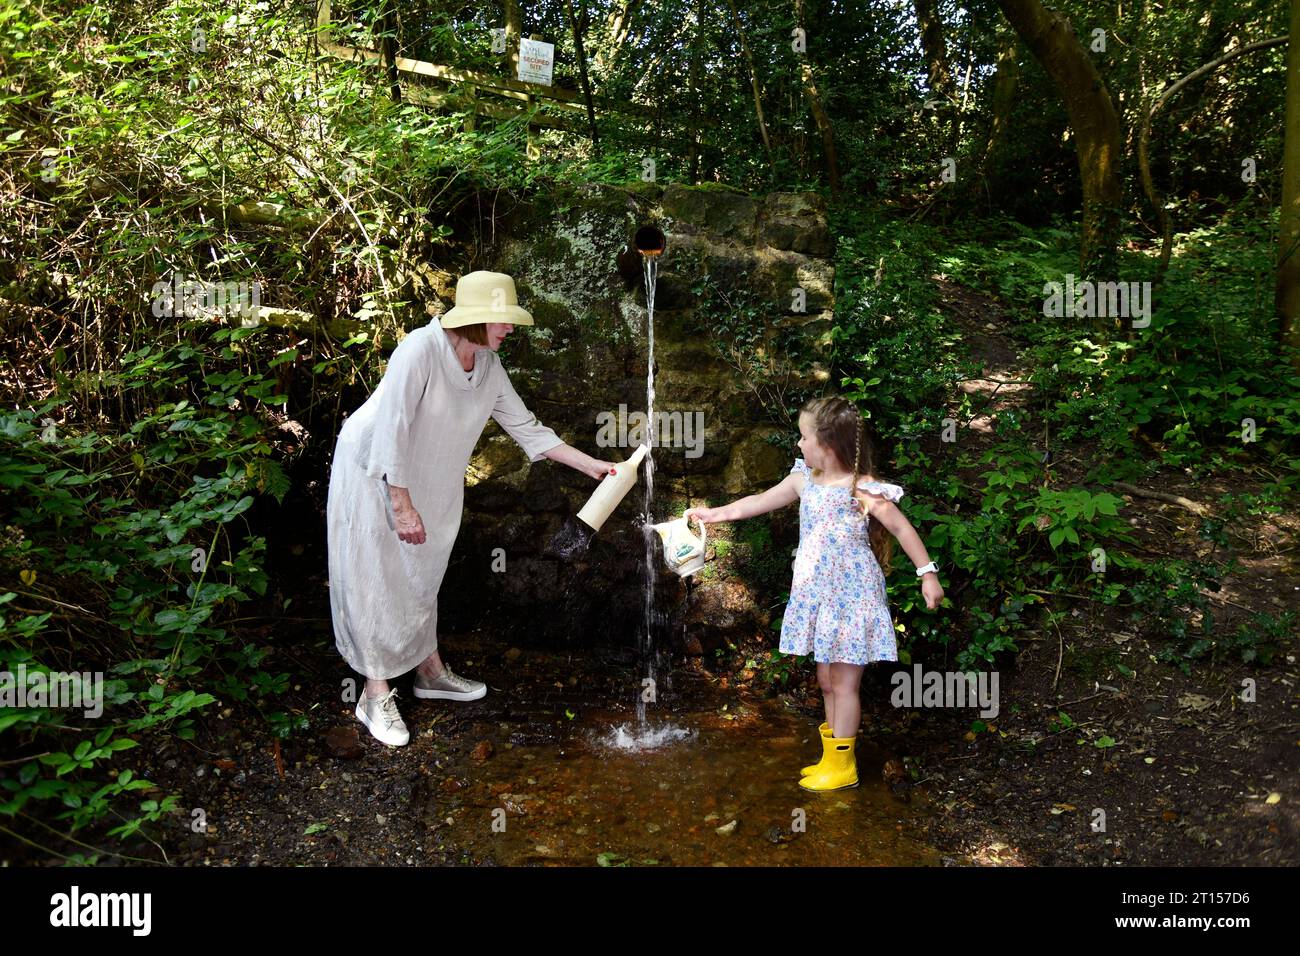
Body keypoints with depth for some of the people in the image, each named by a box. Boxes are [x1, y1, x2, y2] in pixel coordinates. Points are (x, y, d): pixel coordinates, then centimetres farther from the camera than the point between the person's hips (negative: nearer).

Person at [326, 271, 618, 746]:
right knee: (376, 581, -1)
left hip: (425, 480, 7)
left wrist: (591, 465, -2)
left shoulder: (489, 366, -5)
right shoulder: (420, 350, -28)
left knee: (421, 576, 18)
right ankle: (377, 695, 10)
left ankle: (431, 671, 34)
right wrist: (402, 505, -26)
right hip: (373, 472, -7)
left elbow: (526, 427, 2)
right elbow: (391, 430, -28)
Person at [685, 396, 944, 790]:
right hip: (819, 596, 7)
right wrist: (713, 514, 18)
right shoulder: (804, 480, 4)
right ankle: (831, 757, 29)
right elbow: (759, 502, 14)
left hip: (851, 598, -7)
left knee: (844, 683, 2)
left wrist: (928, 574, -14)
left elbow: (901, 527, -12)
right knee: (826, 680, 16)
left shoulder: (861, 489, -17)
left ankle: (842, 767, 14)